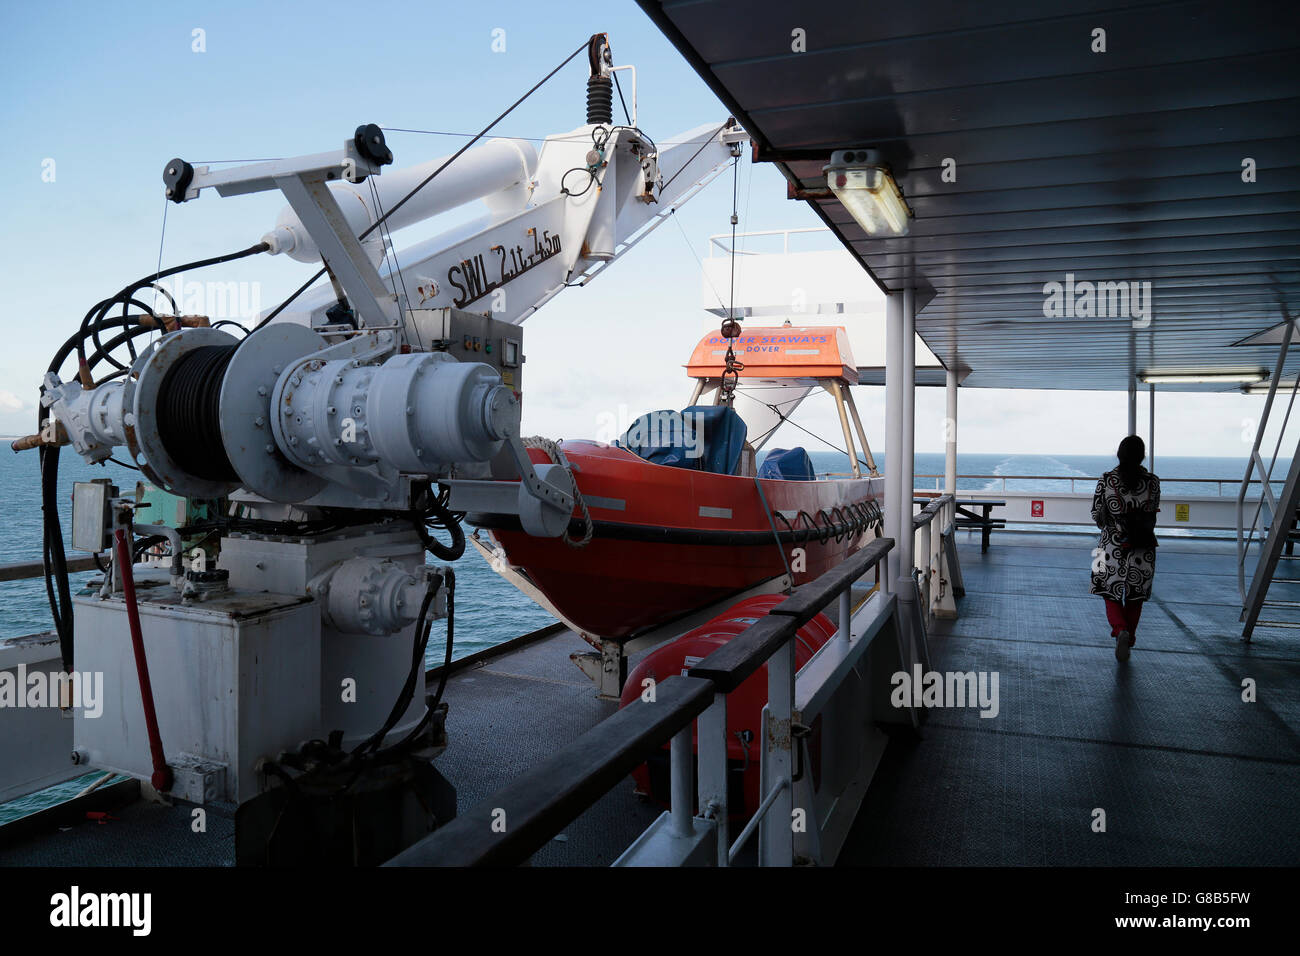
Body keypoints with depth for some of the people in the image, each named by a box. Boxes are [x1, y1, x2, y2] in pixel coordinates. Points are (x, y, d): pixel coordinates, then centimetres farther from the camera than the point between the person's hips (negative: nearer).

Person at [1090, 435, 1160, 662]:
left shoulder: (1106, 480, -8)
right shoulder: (1152, 482, -5)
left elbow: (1097, 515, -3)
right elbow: (1153, 513, 7)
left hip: (1112, 547, -1)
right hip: (1143, 550, 2)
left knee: (1111, 595, 8)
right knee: (1135, 598, 16)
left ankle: (1121, 630, -17)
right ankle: (1129, 639, 23)